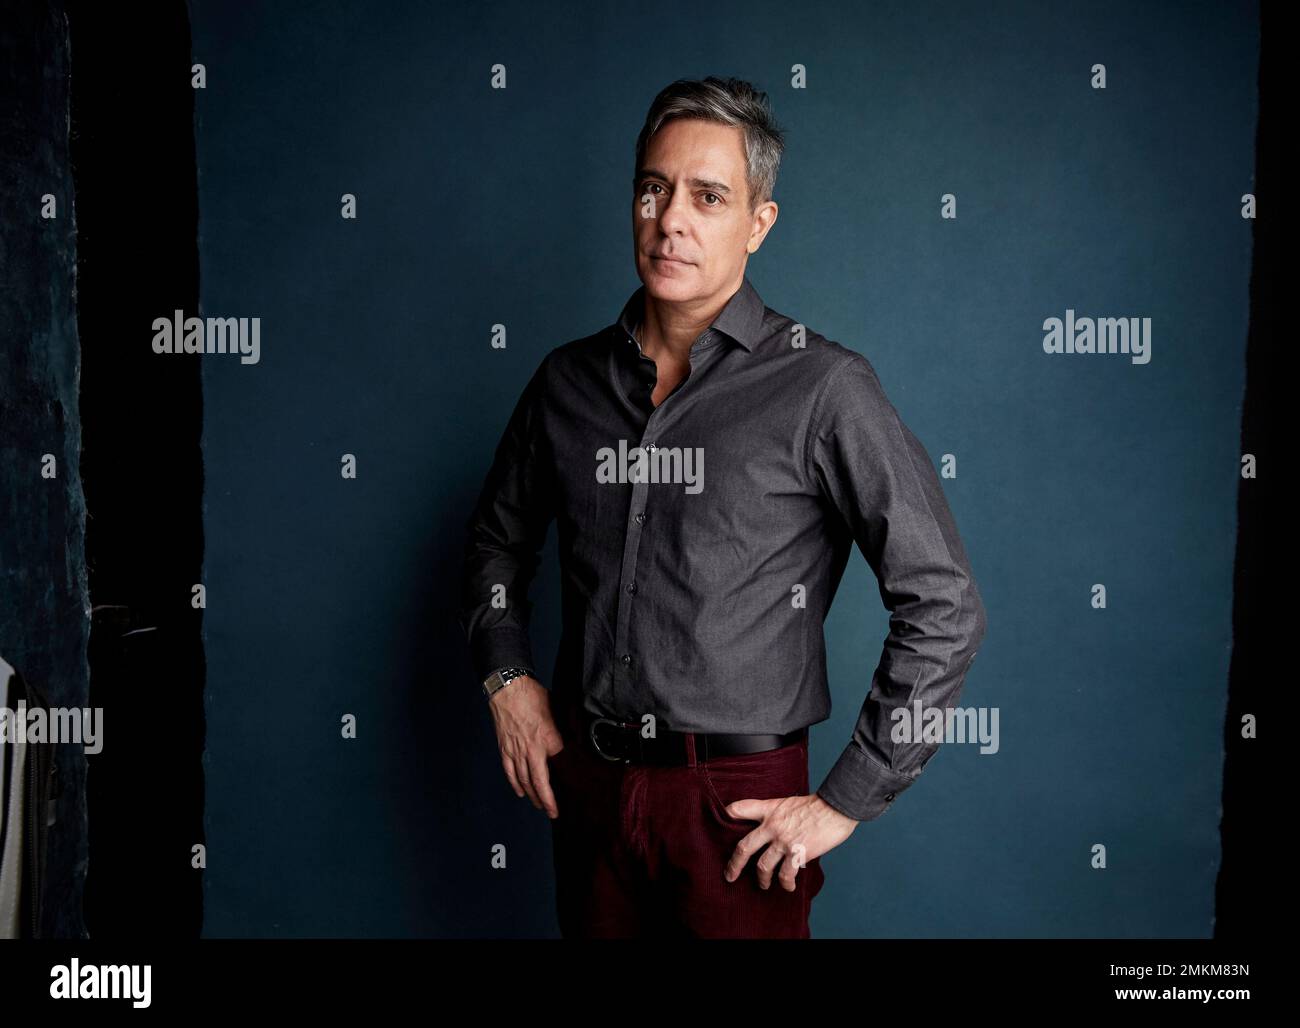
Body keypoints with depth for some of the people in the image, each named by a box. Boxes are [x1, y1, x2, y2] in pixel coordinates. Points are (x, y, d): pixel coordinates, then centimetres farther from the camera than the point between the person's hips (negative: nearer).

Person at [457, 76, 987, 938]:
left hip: (737, 805, -4)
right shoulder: (569, 379, 3)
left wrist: (847, 801, -11)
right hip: (586, 783, 4)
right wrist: (506, 673, 4)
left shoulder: (822, 388, -12)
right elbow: (500, 539, 19)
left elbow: (945, 609, -12)